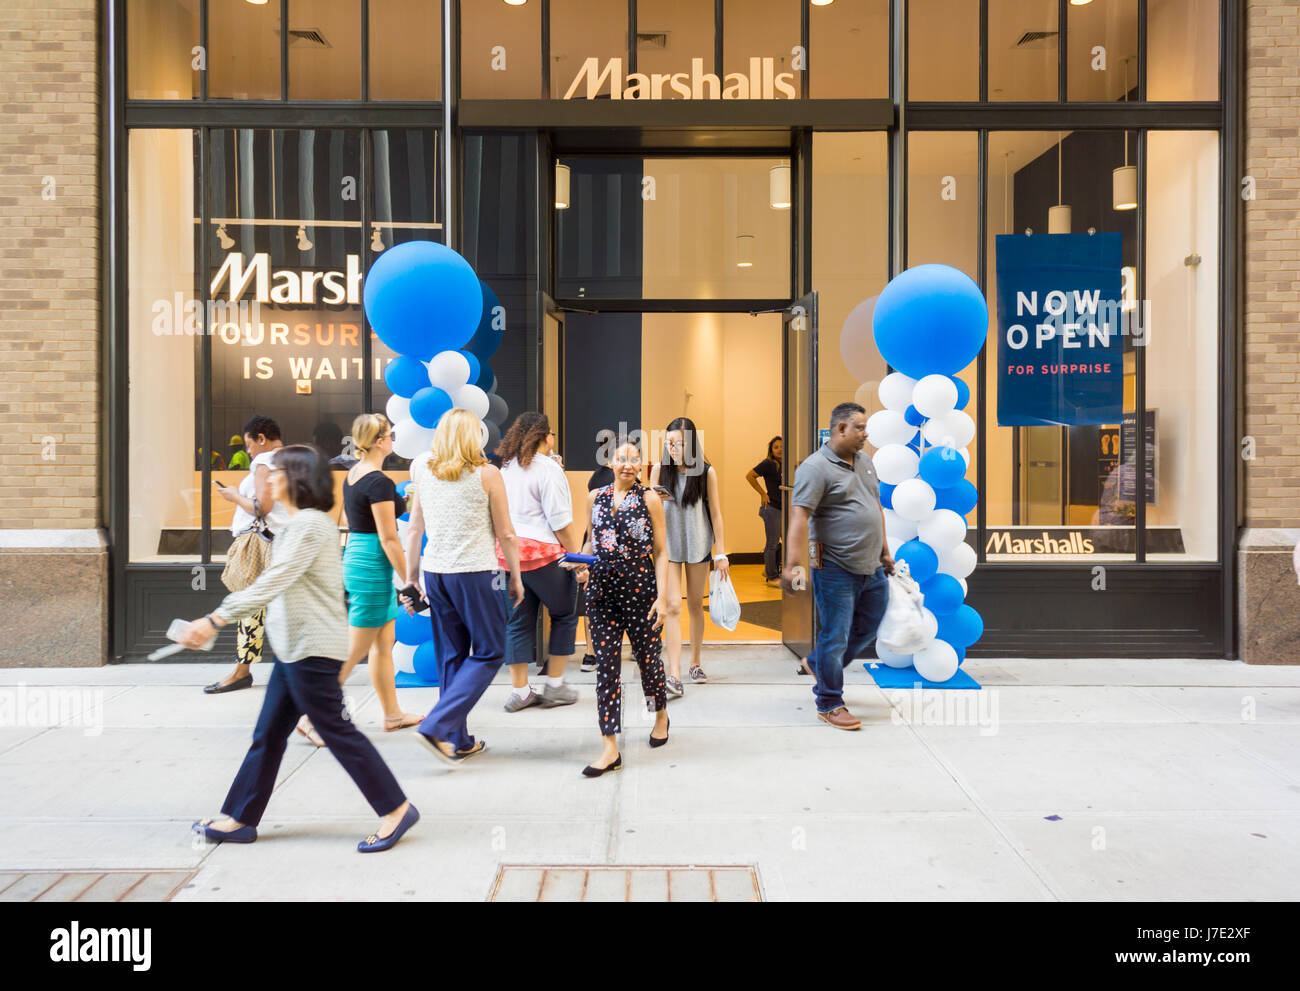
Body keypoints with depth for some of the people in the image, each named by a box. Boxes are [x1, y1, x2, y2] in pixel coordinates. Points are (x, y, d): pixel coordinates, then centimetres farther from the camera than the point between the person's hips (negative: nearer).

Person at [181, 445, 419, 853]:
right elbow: (273, 585, 21)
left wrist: (215, 619, -23)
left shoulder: (309, 524, -17)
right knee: (268, 734, 15)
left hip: (313, 648, -10)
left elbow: (271, 584, -24)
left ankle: (396, 809, 6)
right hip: (294, 647, 10)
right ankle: (239, 819, 25)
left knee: (337, 730, -3)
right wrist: (216, 617, 20)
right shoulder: (300, 523, 16)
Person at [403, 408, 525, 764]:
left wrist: (411, 578, 16)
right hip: (475, 572, -5)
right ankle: (437, 726, -5)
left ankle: (458, 741, 18)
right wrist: (516, 576, 8)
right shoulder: (487, 474, -6)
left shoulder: (423, 471, 6)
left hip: (434, 571, 5)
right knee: (489, 653, 6)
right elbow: (506, 534, -2)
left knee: (451, 656, 13)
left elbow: (415, 529, 9)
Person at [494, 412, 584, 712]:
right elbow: (561, 521, -14)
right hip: (543, 553, -6)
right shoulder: (547, 468, -9)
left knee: (519, 621, 11)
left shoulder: (506, 468, 12)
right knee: (564, 614, 11)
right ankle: (554, 687, 14)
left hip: (507, 552, 7)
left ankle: (519, 692, 14)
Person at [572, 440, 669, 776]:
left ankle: (660, 714, 41)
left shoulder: (650, 499, -2)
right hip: (602, 591, 3)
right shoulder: (595, 497, 7)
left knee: (648, 657, 11)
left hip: (641, 590, -2)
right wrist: (582, 563, 1)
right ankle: (610, 748, 2)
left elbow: (661, 551, -2)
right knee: (606, 666, -1)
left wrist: (662, 597, -9)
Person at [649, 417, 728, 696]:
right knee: (672, 607, -9)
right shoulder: (659, 469, -2)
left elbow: (715, 513, 1)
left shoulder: (707, 472, -4)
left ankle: (695, 663, 29)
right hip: (668, 544, 0)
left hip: (697, 544, 0)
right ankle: (674, 676, -13)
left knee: (695, 605, 11)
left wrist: (721, 552, -1)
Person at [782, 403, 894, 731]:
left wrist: (885, 551, 24)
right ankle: (829, 705, 15)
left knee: (867, 630, 20)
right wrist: (793, 564, -30)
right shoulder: (815, 467, -13)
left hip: (872, 568, 8)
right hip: (836, 570, -8)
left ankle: (819, 664, 41)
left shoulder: (864, 461, 13)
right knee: (835, 637, 0)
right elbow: (799, 518, -22)